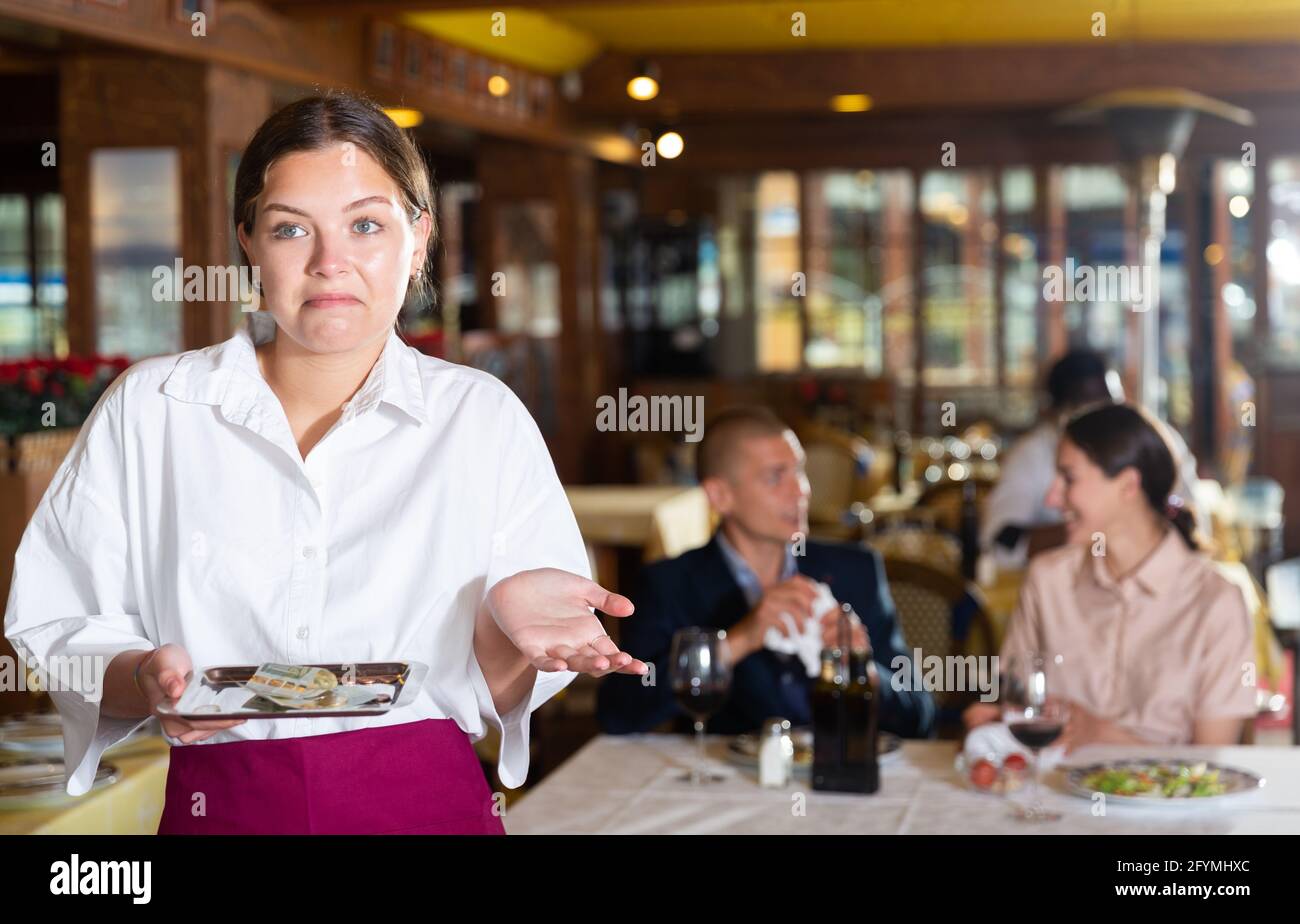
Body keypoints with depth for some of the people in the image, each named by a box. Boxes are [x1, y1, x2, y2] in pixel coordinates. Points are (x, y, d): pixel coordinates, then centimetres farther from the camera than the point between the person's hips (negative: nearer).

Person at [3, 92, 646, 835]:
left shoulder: (483, 418, 1)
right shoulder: (148, 410, 1)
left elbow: (493, 693, 2)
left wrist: (507, 630, -19)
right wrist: (146, 681, -19)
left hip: (432, 806, 0)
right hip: (217, 807, 0)